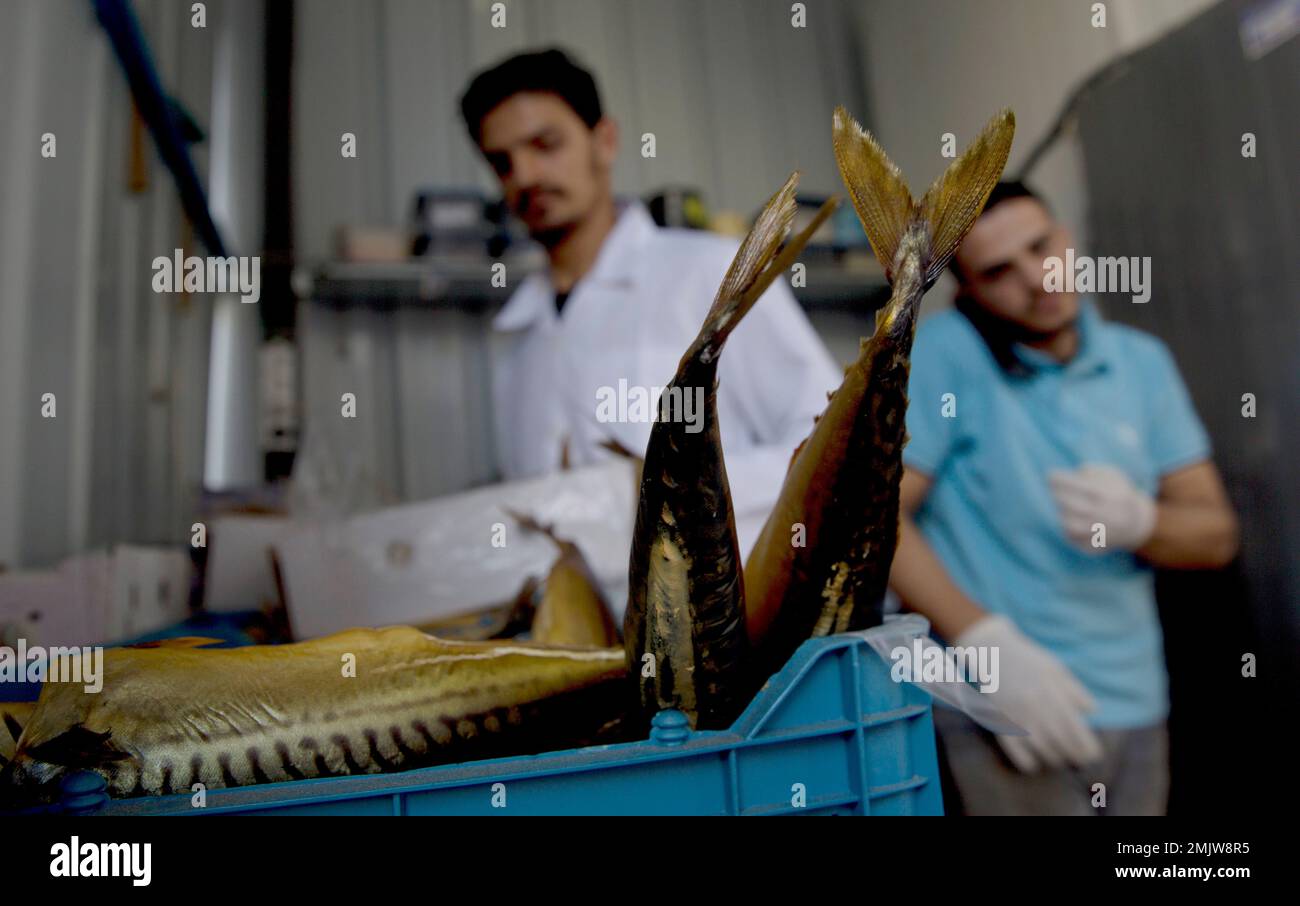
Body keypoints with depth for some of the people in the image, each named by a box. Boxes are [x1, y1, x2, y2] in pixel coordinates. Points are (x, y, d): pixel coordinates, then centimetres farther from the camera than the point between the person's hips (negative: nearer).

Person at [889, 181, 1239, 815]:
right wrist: (988, 642, -22)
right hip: (1005, 710, -5)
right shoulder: (945, 351, -10)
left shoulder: (1141, 361, 6)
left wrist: (1138, 520, -16)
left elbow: (1216, 535, 6)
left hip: (1134, 704, 5)